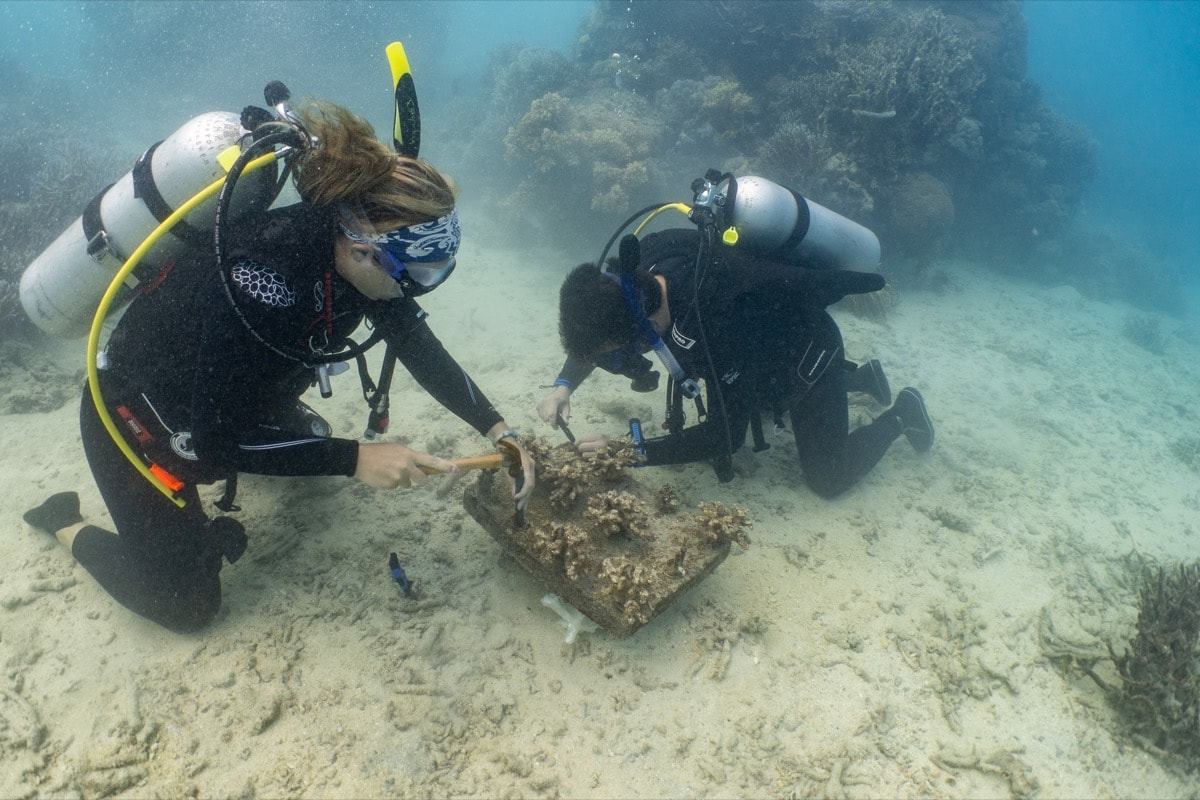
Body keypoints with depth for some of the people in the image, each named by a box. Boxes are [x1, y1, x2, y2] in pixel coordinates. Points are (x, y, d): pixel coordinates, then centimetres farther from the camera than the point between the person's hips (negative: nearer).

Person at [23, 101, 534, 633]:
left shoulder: (355, 244, -19)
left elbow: (421, 348, -10)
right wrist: (355, 459, -35)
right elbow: (216, 439, -32)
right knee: (187, 606, 2)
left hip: (233, 400, 7)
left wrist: (498, 430, -17)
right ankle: (68, 527, 23)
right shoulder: (263, 282, -41)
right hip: (136, 415, -7)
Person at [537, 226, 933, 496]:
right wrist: (564, 385, -20)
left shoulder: (715, 321, -46)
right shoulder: (642, 264, -25)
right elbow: (594, 331, -5)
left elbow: (726, 435, -35)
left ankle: (902, 414, 26)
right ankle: (856, 377, 37)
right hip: (766, 339, 7)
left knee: (828, 479, 0)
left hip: (807, 348, -7)